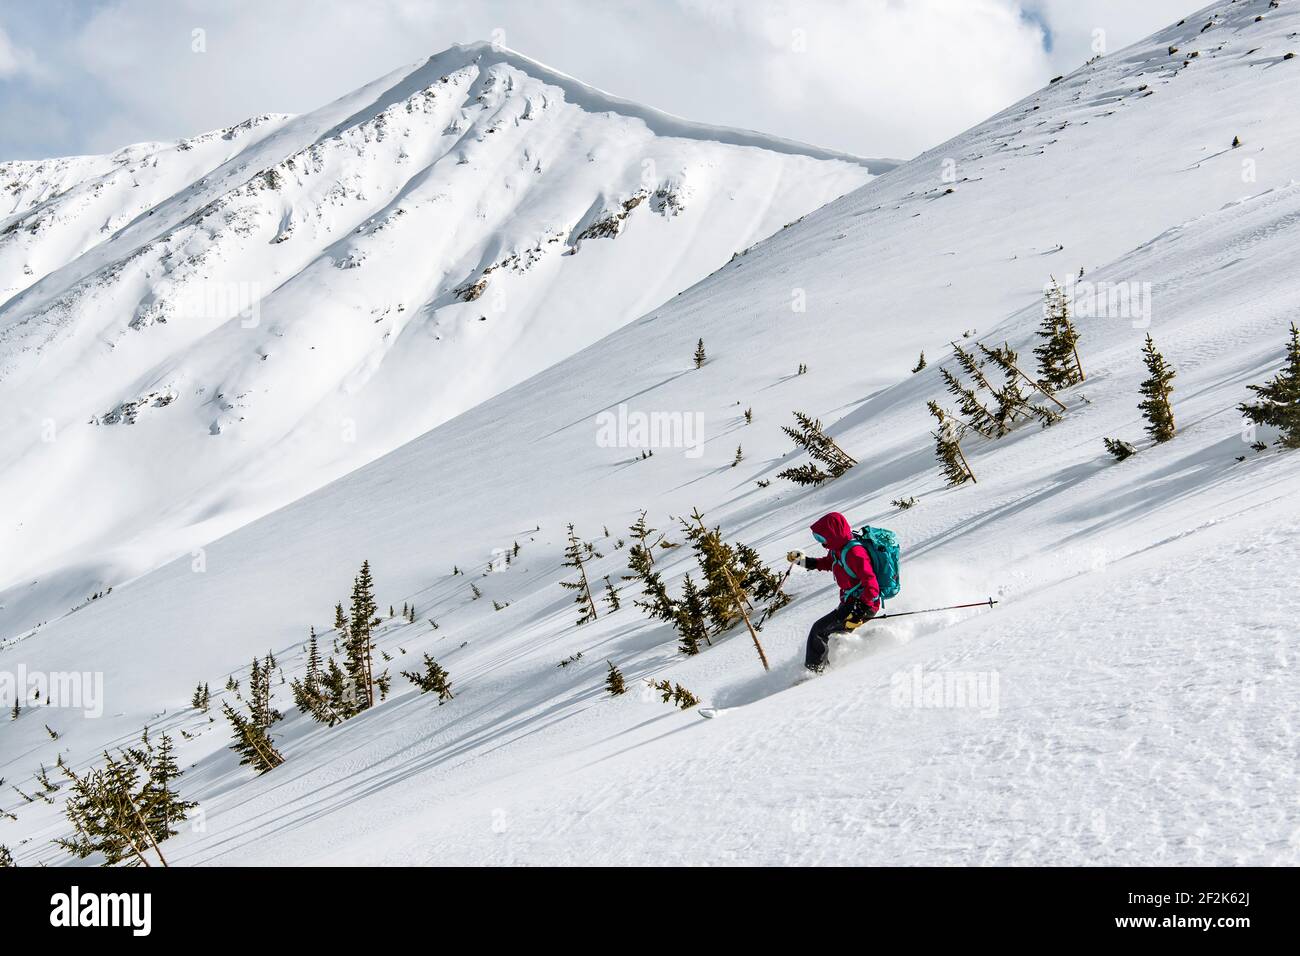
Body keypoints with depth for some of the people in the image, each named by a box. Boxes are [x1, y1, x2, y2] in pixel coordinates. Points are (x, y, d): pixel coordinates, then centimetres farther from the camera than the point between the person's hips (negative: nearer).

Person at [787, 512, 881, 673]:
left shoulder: (854, 552, -25)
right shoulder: (838, 549, 4)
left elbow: (871, 585, -30)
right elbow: (828, 563, 29)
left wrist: (860, 611, -38)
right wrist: (805, 561, 17)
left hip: (864, 605, -10)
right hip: (850, 603, 10)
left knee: (820, 630, -9)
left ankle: (813, 670, -3)